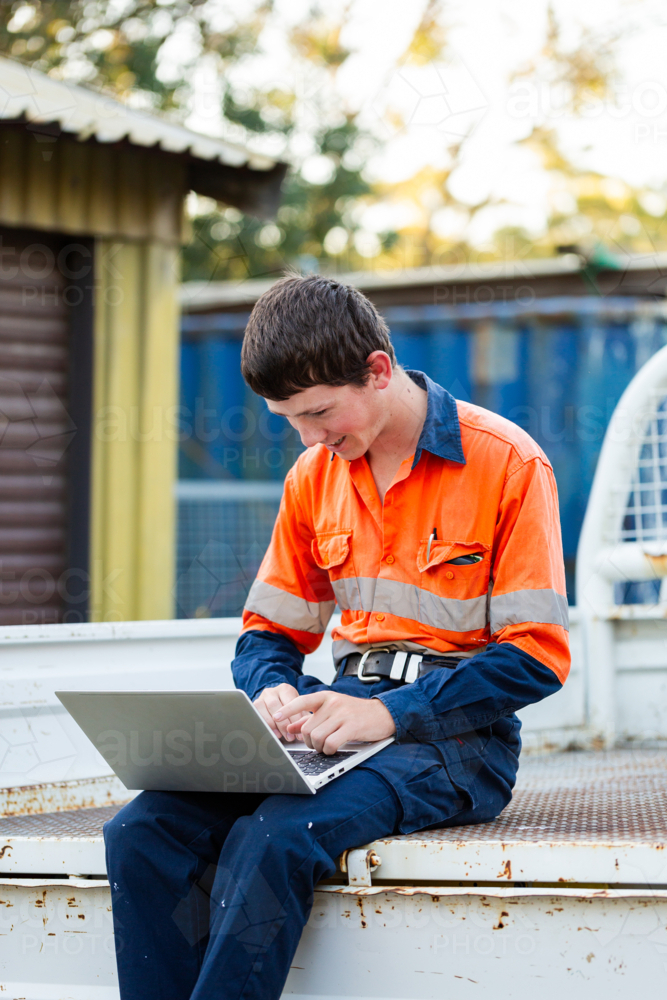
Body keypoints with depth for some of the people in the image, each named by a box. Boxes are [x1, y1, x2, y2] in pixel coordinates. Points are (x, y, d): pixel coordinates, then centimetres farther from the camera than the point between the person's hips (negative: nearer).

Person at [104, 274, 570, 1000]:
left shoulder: (506, 463, -7)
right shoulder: (314, 476, 12)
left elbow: (537, 657, -10)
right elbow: (268, 631, 19)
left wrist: (389, 713, -20)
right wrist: (274, 691, -6)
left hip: (455, 735, -6)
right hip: (343, 722, 6)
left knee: (273, 838, -34)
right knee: (142, 830, -20)